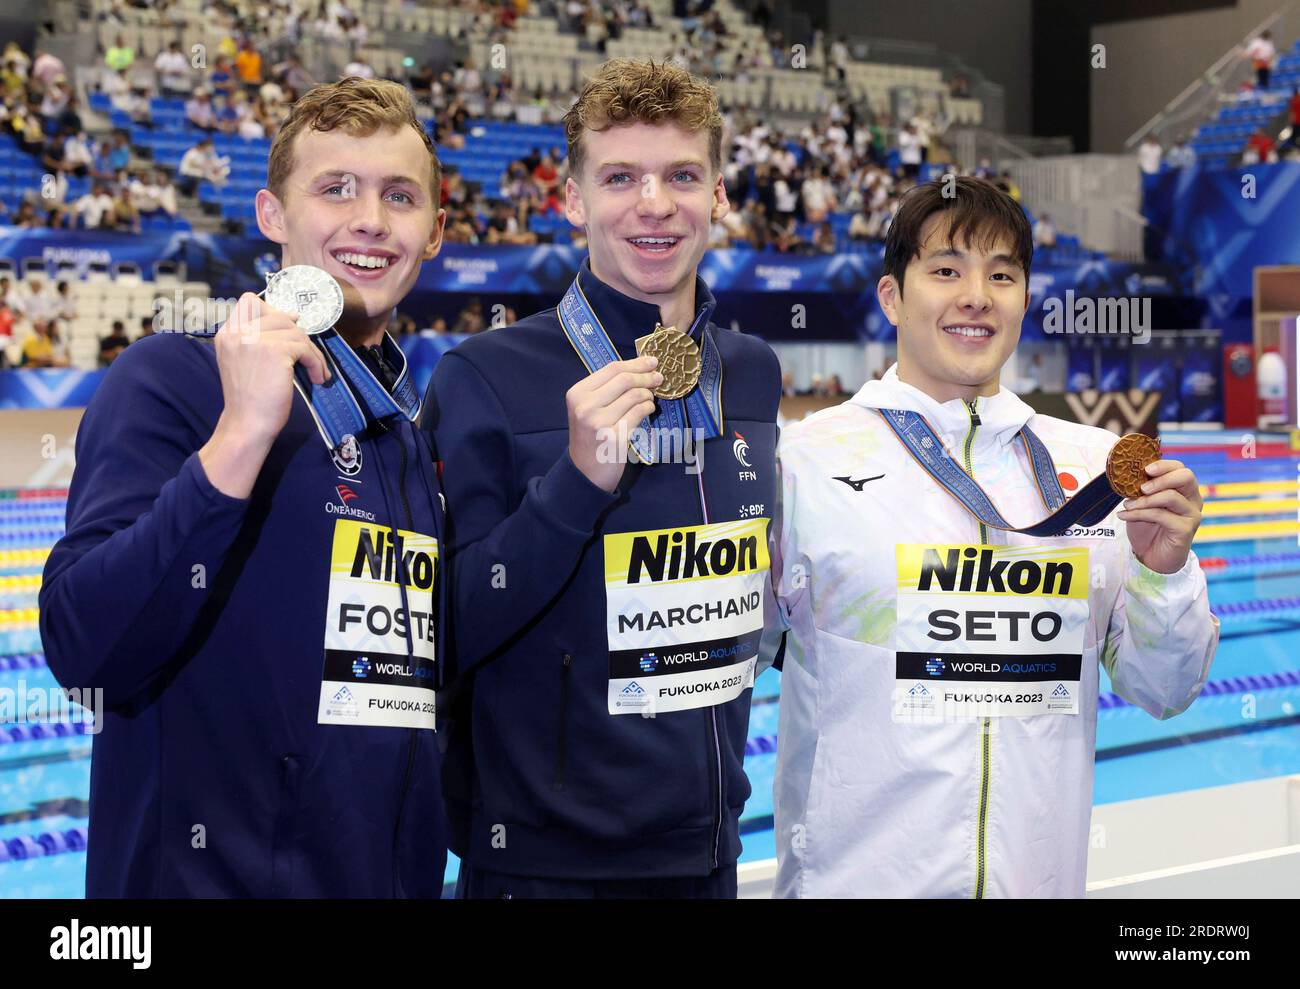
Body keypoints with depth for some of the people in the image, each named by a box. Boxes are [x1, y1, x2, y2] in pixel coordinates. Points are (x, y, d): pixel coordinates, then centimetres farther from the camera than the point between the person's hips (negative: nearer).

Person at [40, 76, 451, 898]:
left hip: (398, 877, 6)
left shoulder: (426, 435, 9)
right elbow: (81, 647, -21)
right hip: (202, 870, -6)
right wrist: (240, 437, -25)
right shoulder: (172, 379, -10)